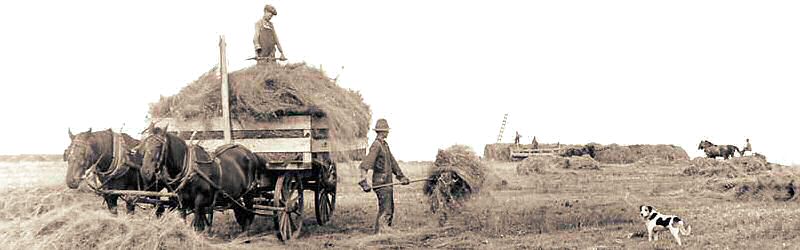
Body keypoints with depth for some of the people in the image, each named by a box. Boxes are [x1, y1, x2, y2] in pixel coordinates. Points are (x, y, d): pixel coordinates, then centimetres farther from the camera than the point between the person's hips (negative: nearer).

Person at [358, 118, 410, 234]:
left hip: (387, 182, 10)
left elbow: (392, 162, 25)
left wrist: (401, 176, 26)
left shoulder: (385, 145, 14)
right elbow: (365, 164, -24)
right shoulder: (376, 145, -16)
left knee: (390, 209, 14)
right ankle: (378, 233, -8)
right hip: (381, 182, -10)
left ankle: (386, 230, 21)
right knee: (384, 209, -10)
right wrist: (363, 181, -32)